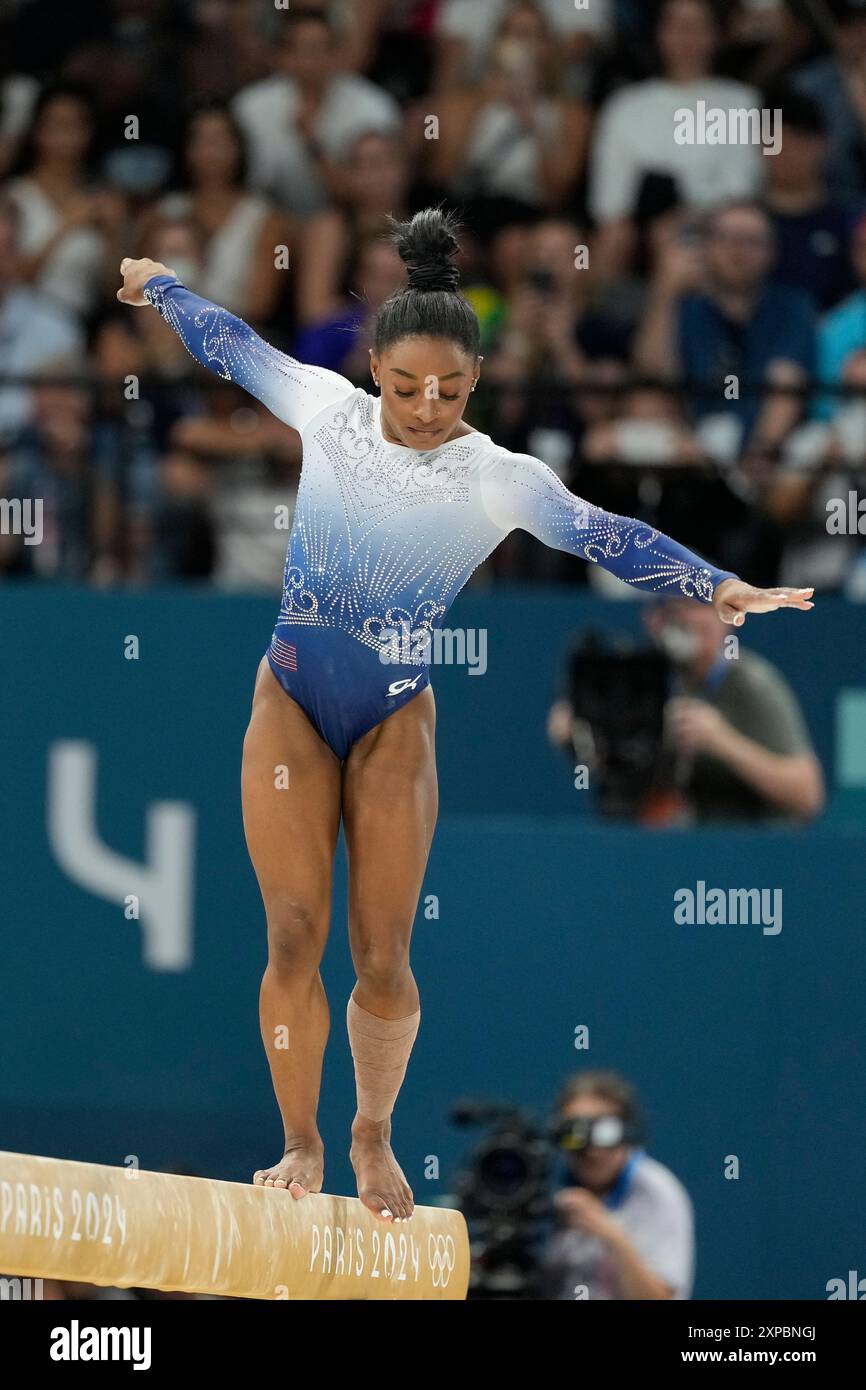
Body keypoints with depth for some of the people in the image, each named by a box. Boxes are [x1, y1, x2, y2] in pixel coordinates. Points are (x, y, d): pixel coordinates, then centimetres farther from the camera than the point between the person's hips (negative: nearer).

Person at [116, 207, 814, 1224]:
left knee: (384, 960, -2)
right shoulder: (328, 409, -4)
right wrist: (157, 285, 29)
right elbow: (230, 345, 13)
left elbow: (606, 535, -20)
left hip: (394, 723, -1)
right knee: (294, 939, -5)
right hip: (290, 706, 1)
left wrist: (715, 586, -34)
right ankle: (300, 1143, 5)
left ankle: (374, 1137, 18)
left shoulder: (497, 479, -10)